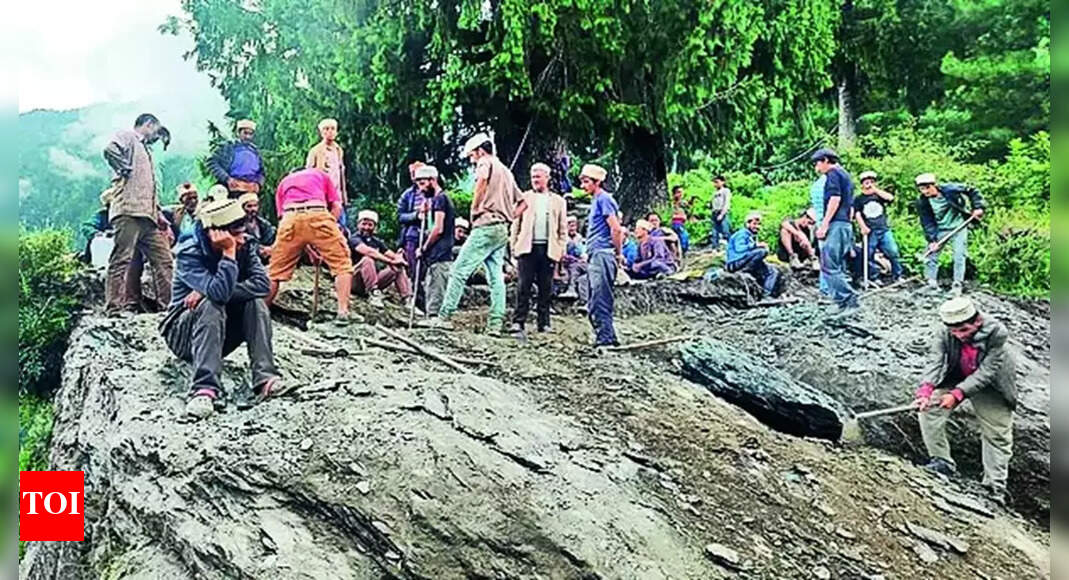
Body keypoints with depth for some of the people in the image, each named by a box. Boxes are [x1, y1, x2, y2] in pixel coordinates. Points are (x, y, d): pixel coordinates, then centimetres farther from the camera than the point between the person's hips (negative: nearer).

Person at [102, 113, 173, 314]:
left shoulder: (145, 149, 32)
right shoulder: (128, 136, 6)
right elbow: (110, 149, -18)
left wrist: (159, 214, 19)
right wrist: (126, 171, -9)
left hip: (147, 214, 9)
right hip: (128, 209, -9)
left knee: (164, 259, 3)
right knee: (122, 259, -10)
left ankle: (169, 304, 4)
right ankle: (114, 307, -11)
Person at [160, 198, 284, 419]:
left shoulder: (243, 248, -7)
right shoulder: (190, 254, -22)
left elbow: (263, 283, -23)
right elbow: (220, 293, -37)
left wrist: (209, 292, -27)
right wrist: (229, 253, -34)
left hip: (222, 332, 5)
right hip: (184, 334, -5)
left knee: (255, 302, -18)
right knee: (211, 305, -34)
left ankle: (265, 377, -27)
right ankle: (204, 389, -45)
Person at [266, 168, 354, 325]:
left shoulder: (283, 183, 36)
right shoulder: (320, 175, 33)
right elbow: (337, 207, 19)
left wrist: (309, 250, 30)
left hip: (290, 218, 2)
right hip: (318, 215, -2)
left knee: (276, 270, 15)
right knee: (342, 265, 7)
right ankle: (342, 312, -3)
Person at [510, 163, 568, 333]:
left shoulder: (558, 201, 14)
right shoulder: (524, 198, 13)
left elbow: (563, 229, 11)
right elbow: (516, 224, 10)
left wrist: (560, 250, 1)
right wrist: (513, 245, 0)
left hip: (549, 249, 1)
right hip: (527, 247, -1)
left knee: (546, 288, 2)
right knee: (524, 285, -7)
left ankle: (544, 323, 8)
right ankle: (518, 322, -6)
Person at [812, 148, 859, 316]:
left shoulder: (833, 173, -4)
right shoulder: (846, 175, 25)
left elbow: (835, 198, -16)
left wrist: (824, 225, -19)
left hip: (836, 224, -10)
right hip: (846, 224, 10)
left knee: (828, 266, -13)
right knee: (838, 267, 10)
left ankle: (849, 300, -20)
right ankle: (844, 304, 8)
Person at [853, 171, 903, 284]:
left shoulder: (879, 196, 15)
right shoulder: (858, 199, 9)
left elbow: (890, 198, -5)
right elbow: (857, 214, -2)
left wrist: (876, 190, -3)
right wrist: (863, 227, -16)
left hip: (884, 229, 2)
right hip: (870, 232, -1)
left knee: (893, 252, -6)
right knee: (870, 256, -2)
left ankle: (897, 276, 4)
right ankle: (874, 278, 9)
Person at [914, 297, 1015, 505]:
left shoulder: (997, 333, -33)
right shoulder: (944, 334, -25)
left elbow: (986, 372, -34)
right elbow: (936, 362, -31)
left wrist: (958, 394, -43)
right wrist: (926, 389, -50)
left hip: (990, 386, -2)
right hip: (955, 377, 2)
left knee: (998, 434, 2)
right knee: (928, 408, -16)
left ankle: (995, 487, 15)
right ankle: (941, 461, -4)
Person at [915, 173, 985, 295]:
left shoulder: (951, 189, -21)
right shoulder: (922, 202, -14)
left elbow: (972, 192, -6)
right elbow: (927, 223, -11)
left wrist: (977, 207, -13)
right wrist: (932, 239, -19)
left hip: (958, 227, -2)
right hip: (939, 230, 2)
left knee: (959, 256, -4)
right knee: (931, 254, -1)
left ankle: (957, 286, 3)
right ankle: (931, 284, 10)